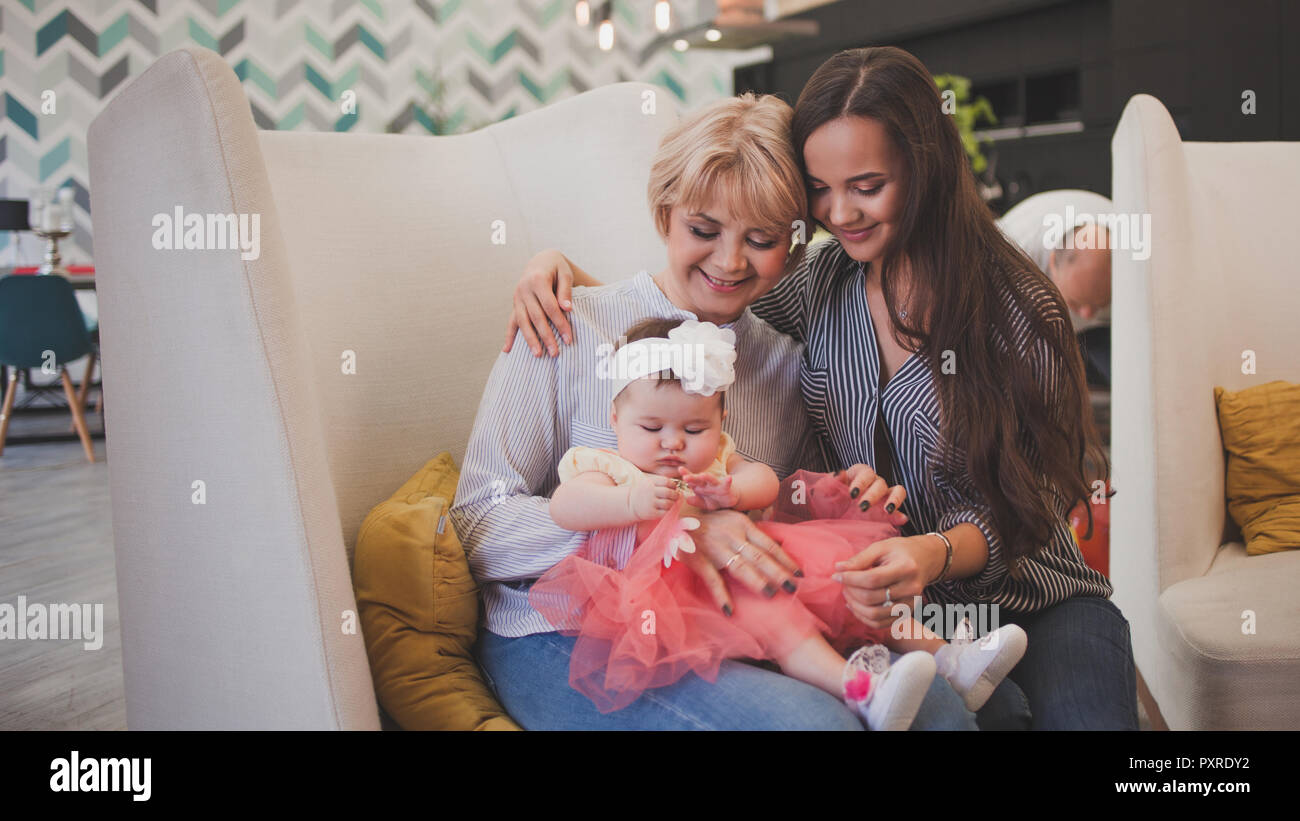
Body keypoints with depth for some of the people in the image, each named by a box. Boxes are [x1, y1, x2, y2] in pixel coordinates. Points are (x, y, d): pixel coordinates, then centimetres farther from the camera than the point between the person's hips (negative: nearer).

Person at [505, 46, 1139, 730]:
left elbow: (1022, 507, -9)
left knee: (1083, 716, -32)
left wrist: (933, 555, -30)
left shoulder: (1018, 309, -11)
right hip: (888, 606, 3)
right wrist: (560, 268, -7)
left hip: (1025, 600, -3)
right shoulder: (821, 284, 0)